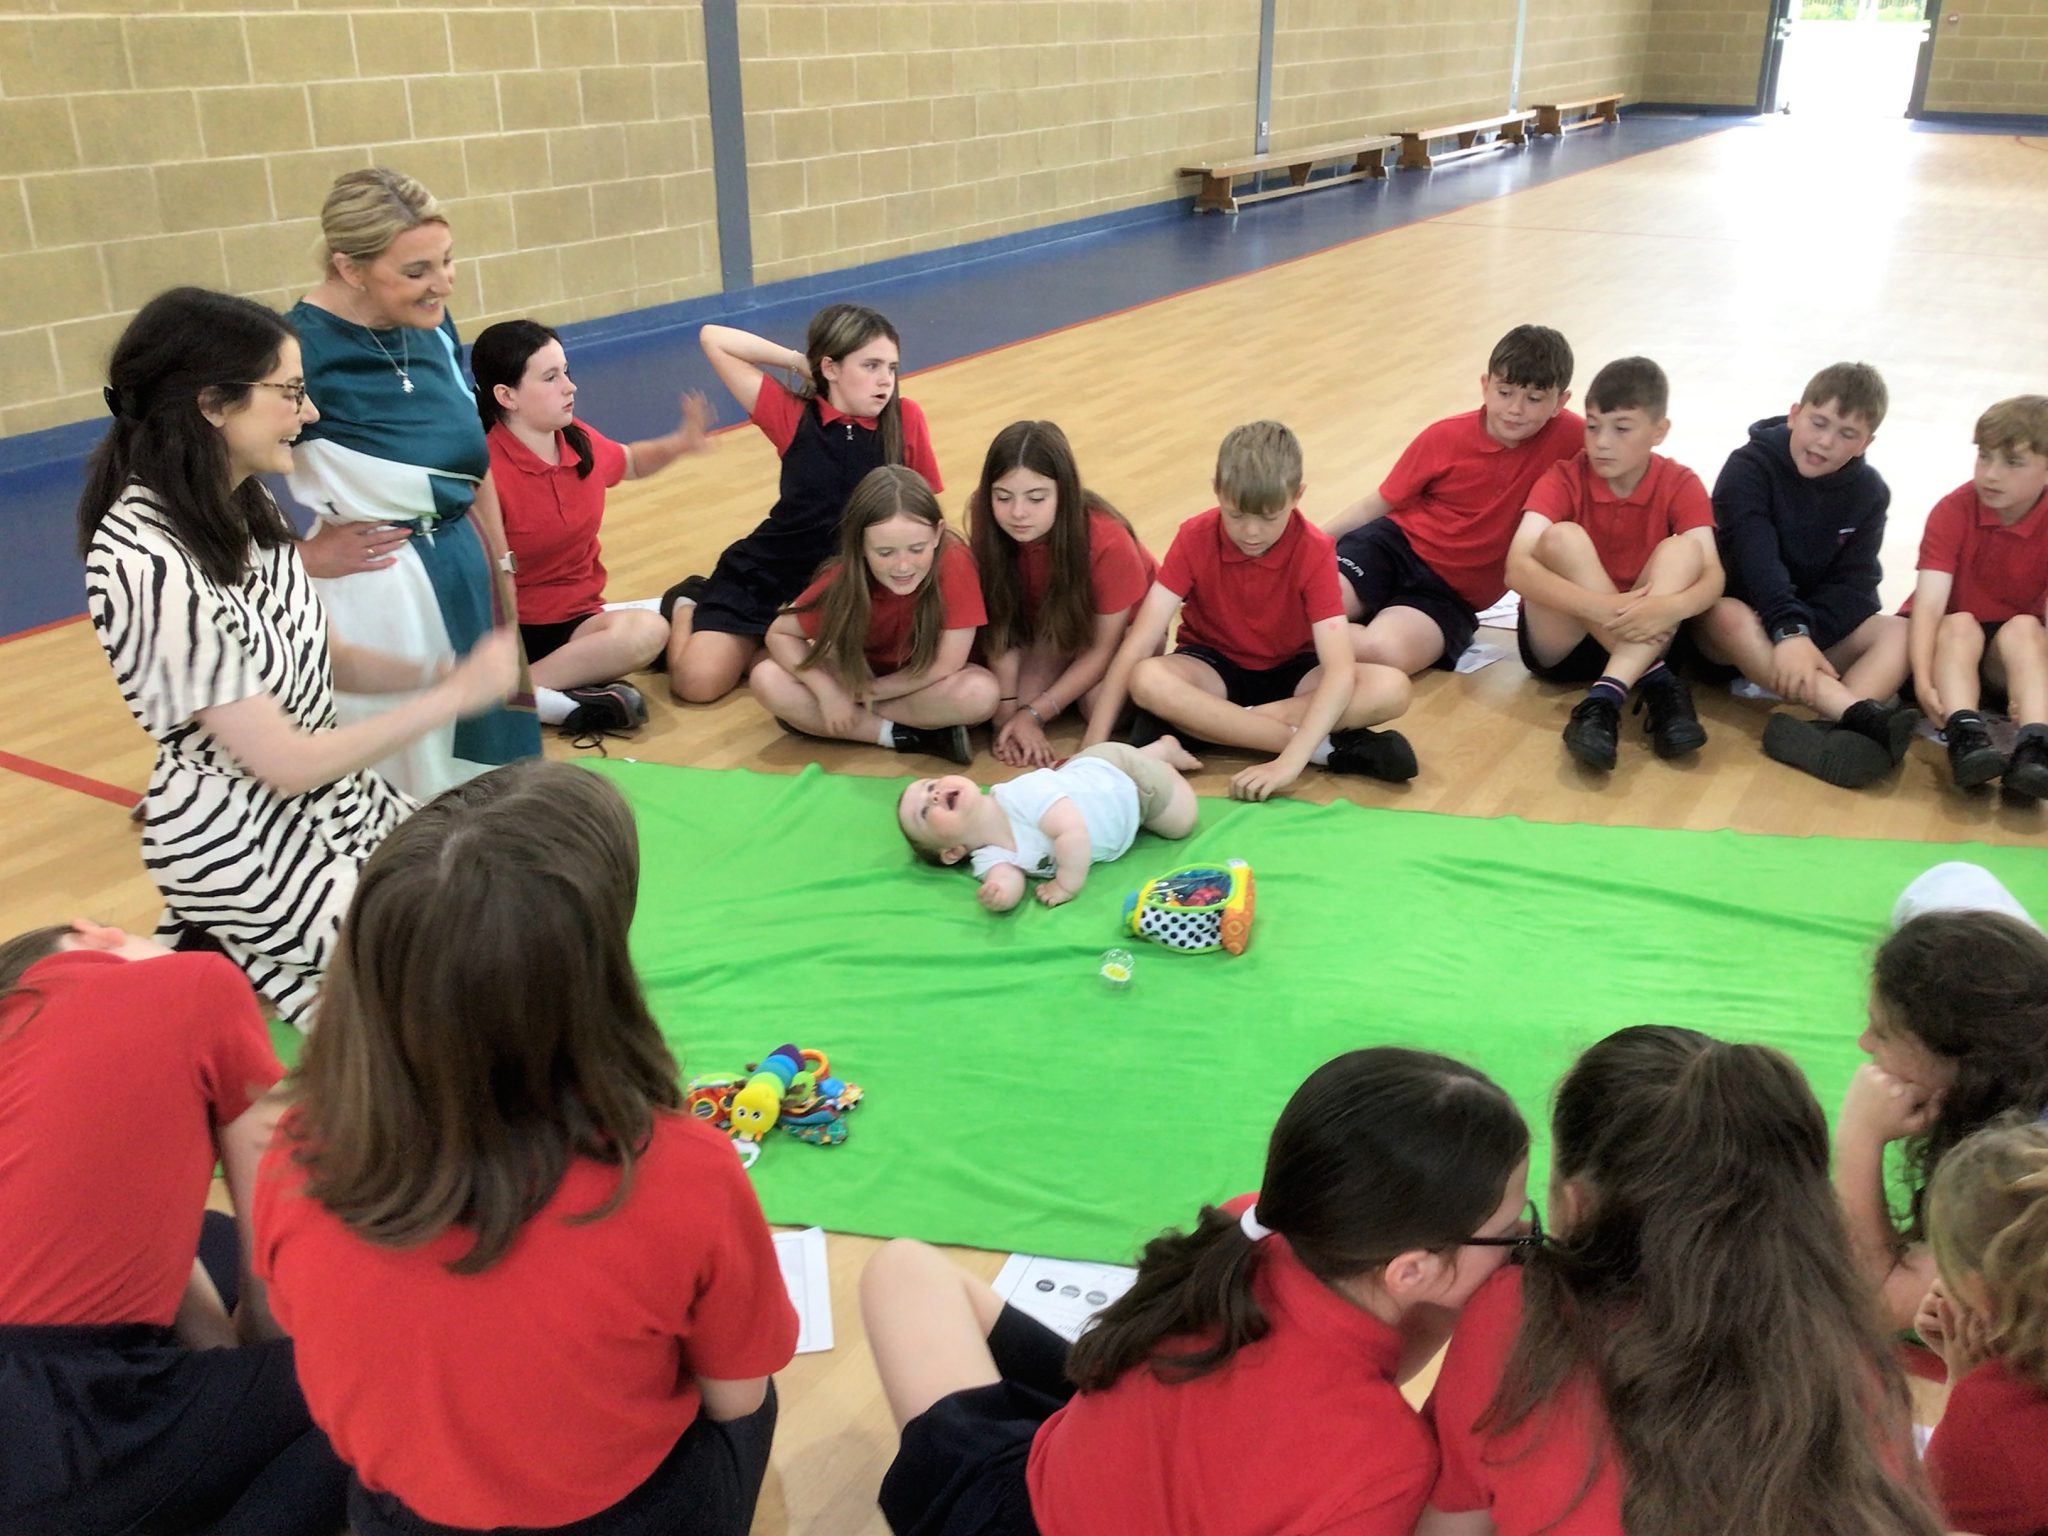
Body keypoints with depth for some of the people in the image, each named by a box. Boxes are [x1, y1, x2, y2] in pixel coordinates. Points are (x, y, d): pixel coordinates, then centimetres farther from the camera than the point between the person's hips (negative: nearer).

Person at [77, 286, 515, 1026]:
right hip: (245, 840, -8)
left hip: (334, 798, 8)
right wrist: (457, 694, -20)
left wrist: (441, 673, -14)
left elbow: (328, 657, 6)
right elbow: (287, 762, -25)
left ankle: (227, 949, 23)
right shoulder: (147, 566, -28)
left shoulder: (243, 507, 0)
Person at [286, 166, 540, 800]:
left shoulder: (432, 324, 2)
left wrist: (499, 566, 17)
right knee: (401, 785, 6)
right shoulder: (301, 348, -20)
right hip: (378, 590, -7)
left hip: (466, 569, 7)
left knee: (483, 760, 19)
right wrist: (302, 557, -14)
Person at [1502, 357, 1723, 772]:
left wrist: (1671, 607, -42)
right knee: (1562, 537, -26)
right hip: (1561, 643, -1)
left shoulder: (1681, 485, -4)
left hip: (1640, 639, 2)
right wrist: (1602, 607, -41)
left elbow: (1712, 576, -18)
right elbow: (1517, 568, -27)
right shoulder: (1563, 478, -10)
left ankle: (1606, 697, -40)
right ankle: (1657, 685, -31)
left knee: (1684, 548, -23)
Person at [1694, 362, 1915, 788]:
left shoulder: (1869, 492, 0)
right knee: (1726, 616, -37)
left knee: (1898, 631, -21)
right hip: (1743, 613, -4)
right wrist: (1788, 630, -45)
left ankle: (1832, 729, -53)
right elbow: (1755, 556, -30)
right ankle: (1862, 715, -55)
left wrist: (1806, 635, -32)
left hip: (1820, 629, 4)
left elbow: (1853, 585, -11)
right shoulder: (1750, 465, -13)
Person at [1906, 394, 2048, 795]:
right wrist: (1923, 678, -44)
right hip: (1951, 641, -1)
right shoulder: (1953, 511, -16)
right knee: (1960, 626, -30)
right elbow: (1929, 603, -28)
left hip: (2013, 650, 1)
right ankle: (1965, 736, -53)